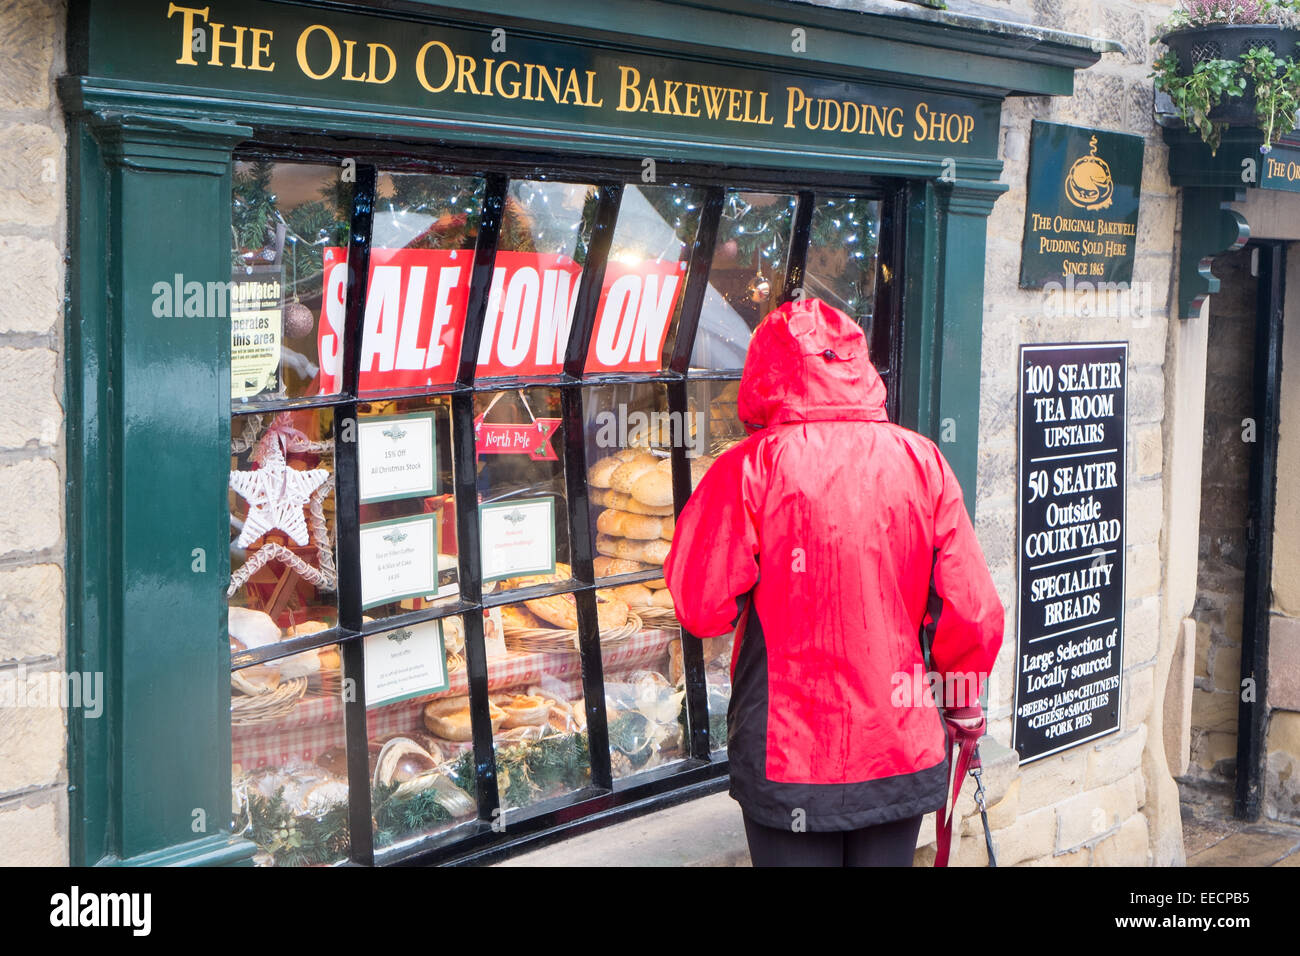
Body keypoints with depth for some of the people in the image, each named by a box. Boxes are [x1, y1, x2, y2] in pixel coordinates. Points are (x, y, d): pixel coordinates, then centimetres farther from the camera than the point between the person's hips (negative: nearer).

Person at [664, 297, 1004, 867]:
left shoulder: (749, 467, -11)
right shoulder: (922, 461, -2)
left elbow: (702, 607, -11)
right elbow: (975, 614, 0)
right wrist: (964, 703, 17)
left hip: (789, 759, -3)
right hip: (904, 752, 3)